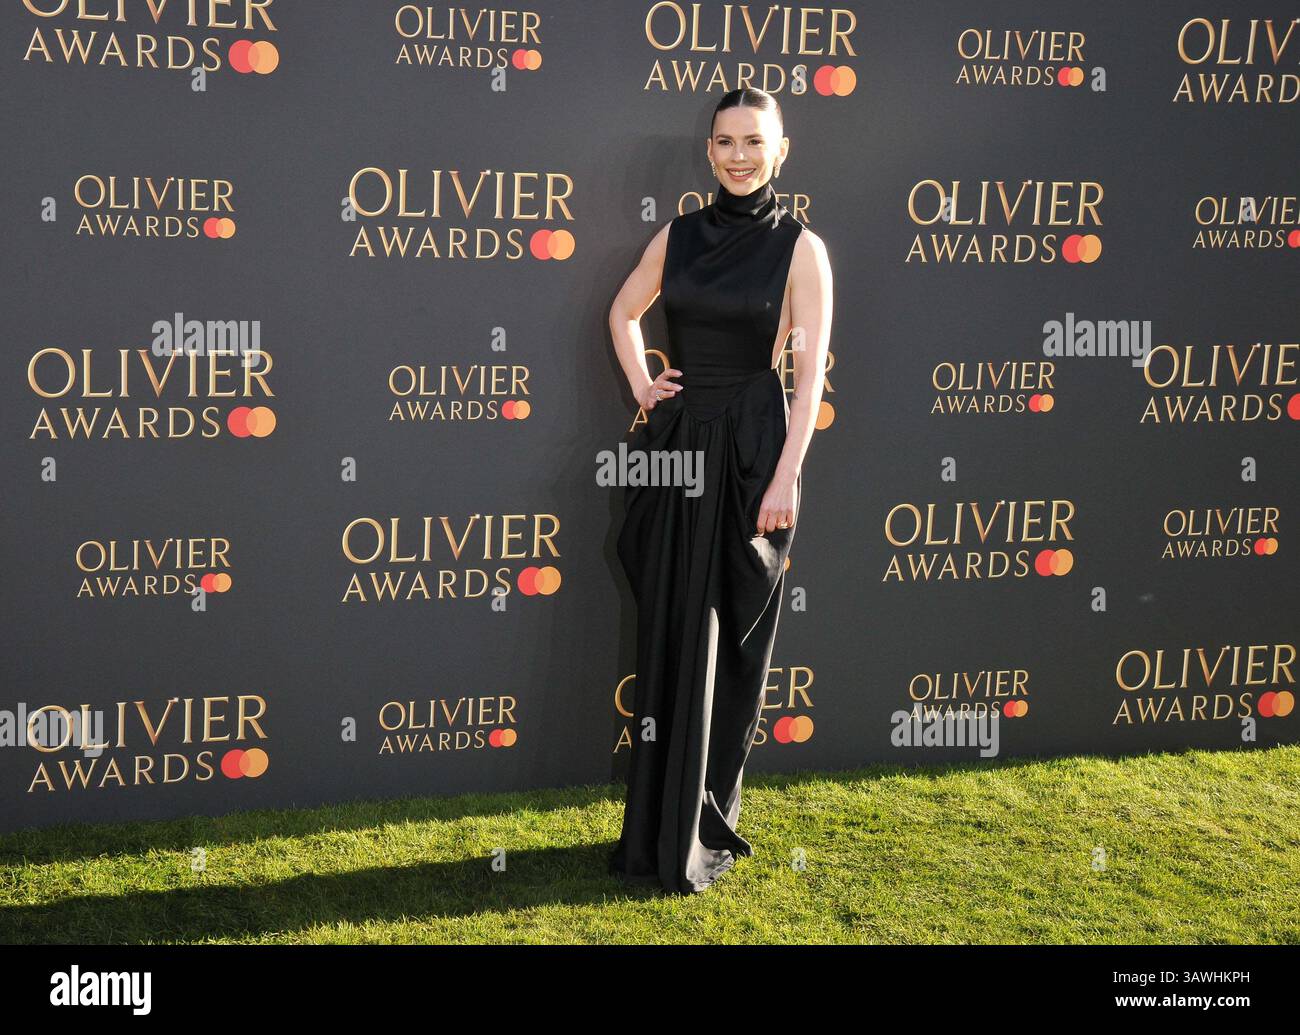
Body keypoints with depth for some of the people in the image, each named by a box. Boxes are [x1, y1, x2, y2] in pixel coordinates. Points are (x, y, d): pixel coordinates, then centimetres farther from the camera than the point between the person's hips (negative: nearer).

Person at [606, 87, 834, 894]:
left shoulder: (800, 248, -4)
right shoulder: (680, 235, 7)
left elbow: (810, 373, -8)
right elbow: (624, 313, 23)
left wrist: (786, 478, -14)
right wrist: (641, 386, 9)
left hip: (751, 448, -3)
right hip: (677, 443, 3)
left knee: (733, 642, 6)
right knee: (672, 637, 7)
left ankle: (707, 830, 19)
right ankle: (661, 826, 18)